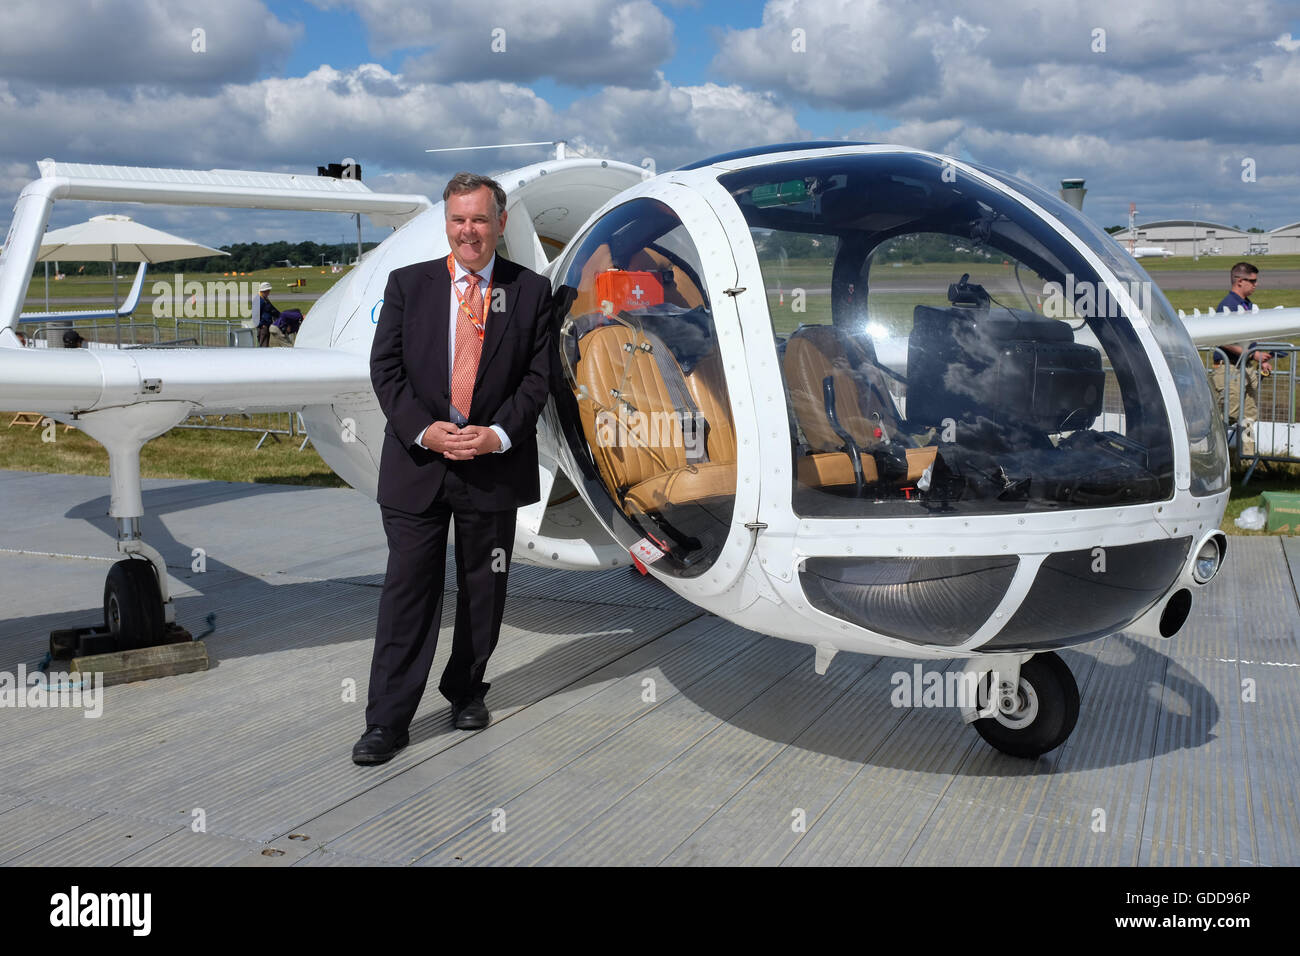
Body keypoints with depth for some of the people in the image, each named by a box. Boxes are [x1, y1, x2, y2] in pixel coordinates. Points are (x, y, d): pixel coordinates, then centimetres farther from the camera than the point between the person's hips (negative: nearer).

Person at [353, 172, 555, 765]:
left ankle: (467, 691, 32)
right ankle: (387, 721, 5)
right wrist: (425, 430, -14)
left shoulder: (530, 291, 4)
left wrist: (499, 433, -14)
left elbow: (538, 375, 0)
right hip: (417, 462, 0)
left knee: (483, 589, 13)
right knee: (407, 589, -1)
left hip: (495, 465, 1)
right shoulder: (407, 284, 5)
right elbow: (385, 367, 0)